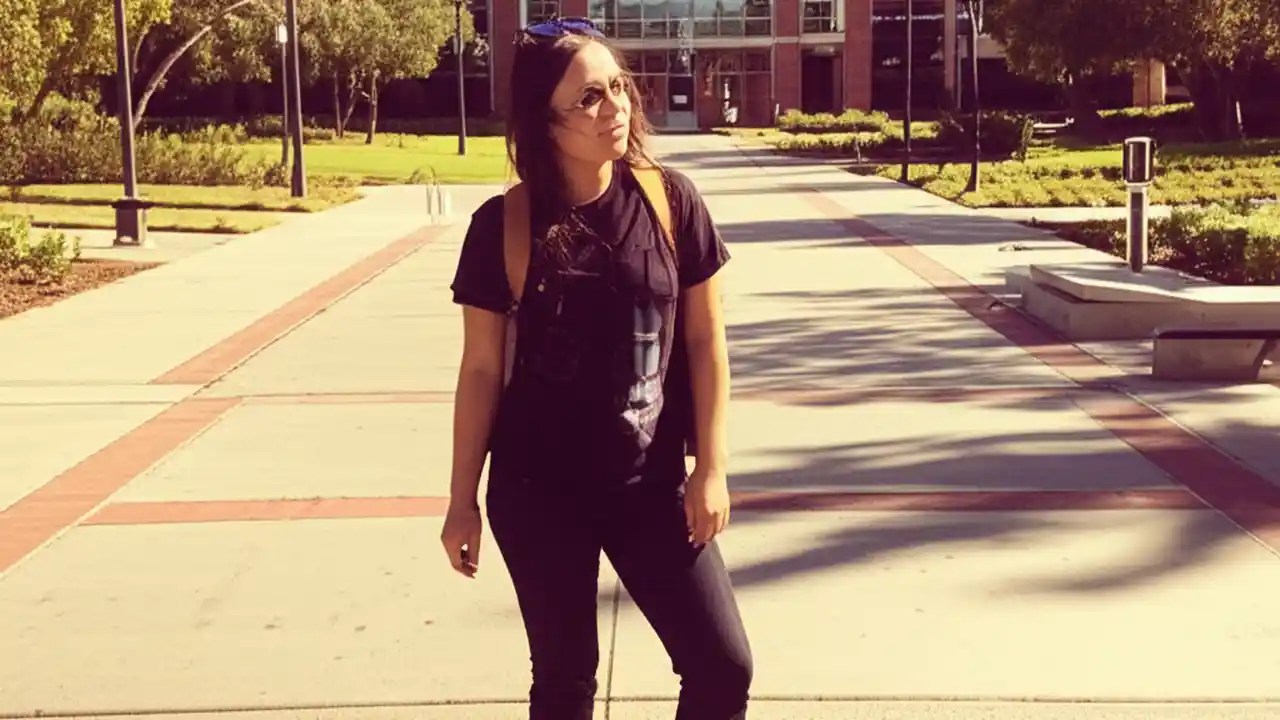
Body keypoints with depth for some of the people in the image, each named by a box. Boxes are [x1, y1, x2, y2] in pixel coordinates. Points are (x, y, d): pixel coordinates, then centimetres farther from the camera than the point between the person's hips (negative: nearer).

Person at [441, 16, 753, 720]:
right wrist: (463, 499, 1)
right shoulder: (503, 226, -9)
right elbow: (481, 370, -2)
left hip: (649, 485, 1)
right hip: (537, 492, -1)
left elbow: (704, 340, 0)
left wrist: (711, 468, -2)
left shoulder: (670, 201, -7)